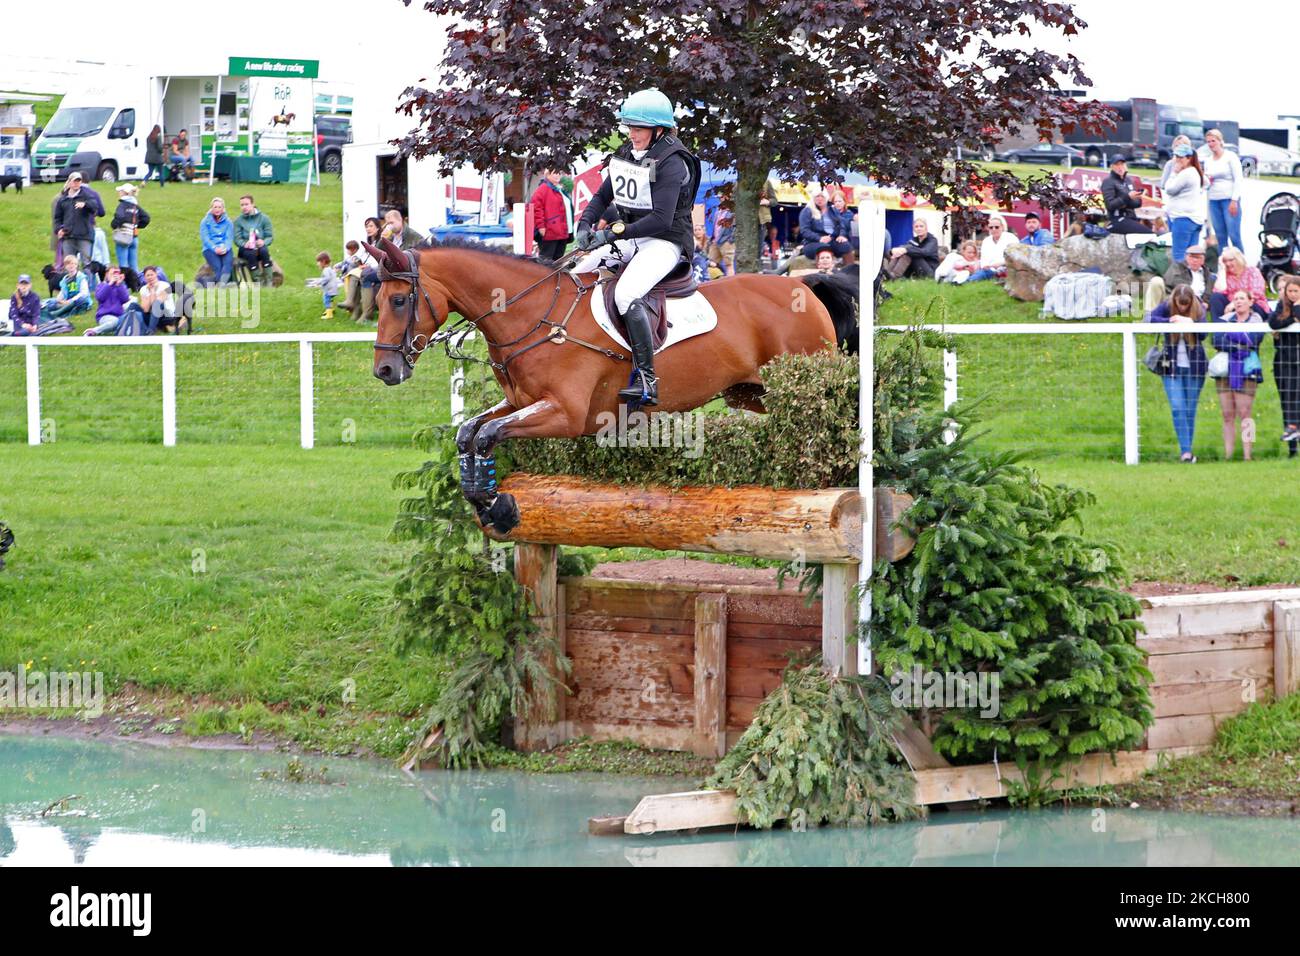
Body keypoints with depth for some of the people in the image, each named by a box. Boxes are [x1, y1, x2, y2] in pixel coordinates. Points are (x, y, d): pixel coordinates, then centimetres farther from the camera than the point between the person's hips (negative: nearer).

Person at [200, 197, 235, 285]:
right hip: (210, 249, 0)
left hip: (225, 248, 0)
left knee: (228, 262, -33)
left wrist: (225, 248, -16)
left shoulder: (227, 221, 14)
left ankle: (222, 283, -55)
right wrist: (215, 248, -17)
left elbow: (229, 238, 5)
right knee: (217, 266, -30)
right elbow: (205, 238, 0)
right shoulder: (205, 222, 10)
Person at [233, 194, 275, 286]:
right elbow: (237, 239, 0)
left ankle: (268, 281, -36)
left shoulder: (264, 218, 8)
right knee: (251, 253, -37)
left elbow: (270, 237, 3)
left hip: (260, 246, 0)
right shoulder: (238, 221, 9)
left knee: (264, 251, -36)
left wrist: (263, 242, -20)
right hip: (246, 248, 0)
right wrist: (245, 243, -23)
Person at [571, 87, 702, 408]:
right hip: (628, 238, 9)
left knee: (626, 295, -32)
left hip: (663, 242, -9)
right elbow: (602, 197, 17)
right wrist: (585, 225, -3)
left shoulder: (671, 164, -16)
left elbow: (661, 219, -25)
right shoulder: (626, 155, 9)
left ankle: (647, 380, -33)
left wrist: (615, 233, -28)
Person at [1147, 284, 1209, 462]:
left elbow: (1203, 335, -15)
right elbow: (1149, 319, -21)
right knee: (1177, 408, -11)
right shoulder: (1167, 307, -4)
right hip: (1172, 366, -1)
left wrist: (1191, 323, -32)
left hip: (1194, 366, 1)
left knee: (1190, 410, 4)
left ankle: (1187, 450, 13)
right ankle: (1186, 450, -14)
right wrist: (1170, 320, -33)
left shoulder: (1199, 310, -3)